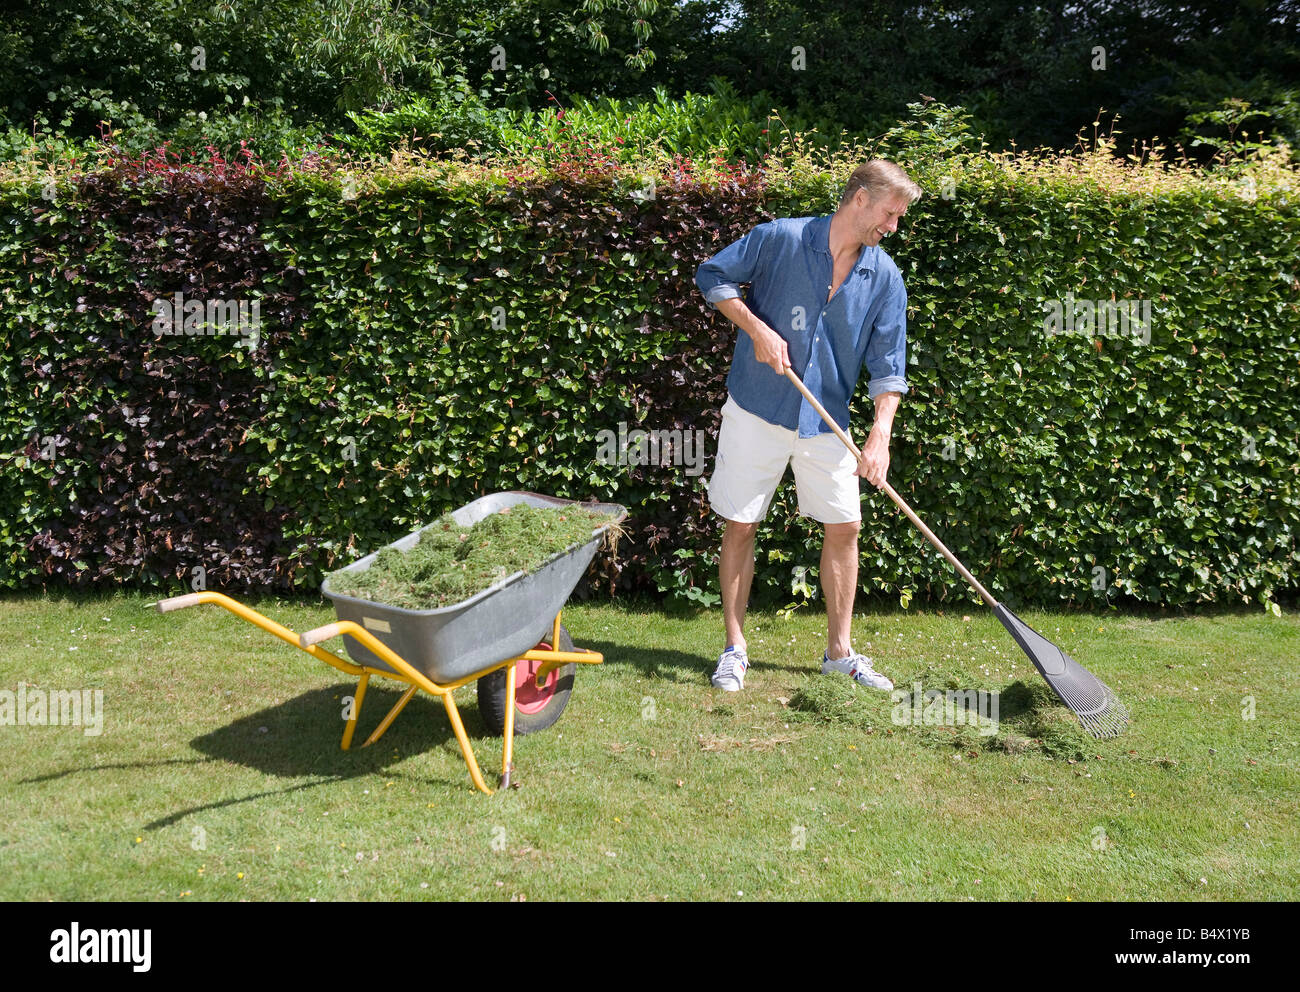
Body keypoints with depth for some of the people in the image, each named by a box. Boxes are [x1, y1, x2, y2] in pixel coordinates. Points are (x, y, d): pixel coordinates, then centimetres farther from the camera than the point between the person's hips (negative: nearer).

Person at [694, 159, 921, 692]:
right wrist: (757, 329, -15)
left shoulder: (885, 278, 0)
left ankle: (840, 650, 19)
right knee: (740, 525, 1)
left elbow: (887, 366, -2)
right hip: (758, 409, -3)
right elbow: (711, 275, -2)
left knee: (844, 526, 3)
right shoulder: (781, 238, -9)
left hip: (827, 419, 3)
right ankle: (734, 648, 14)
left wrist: (880, 437, -14)